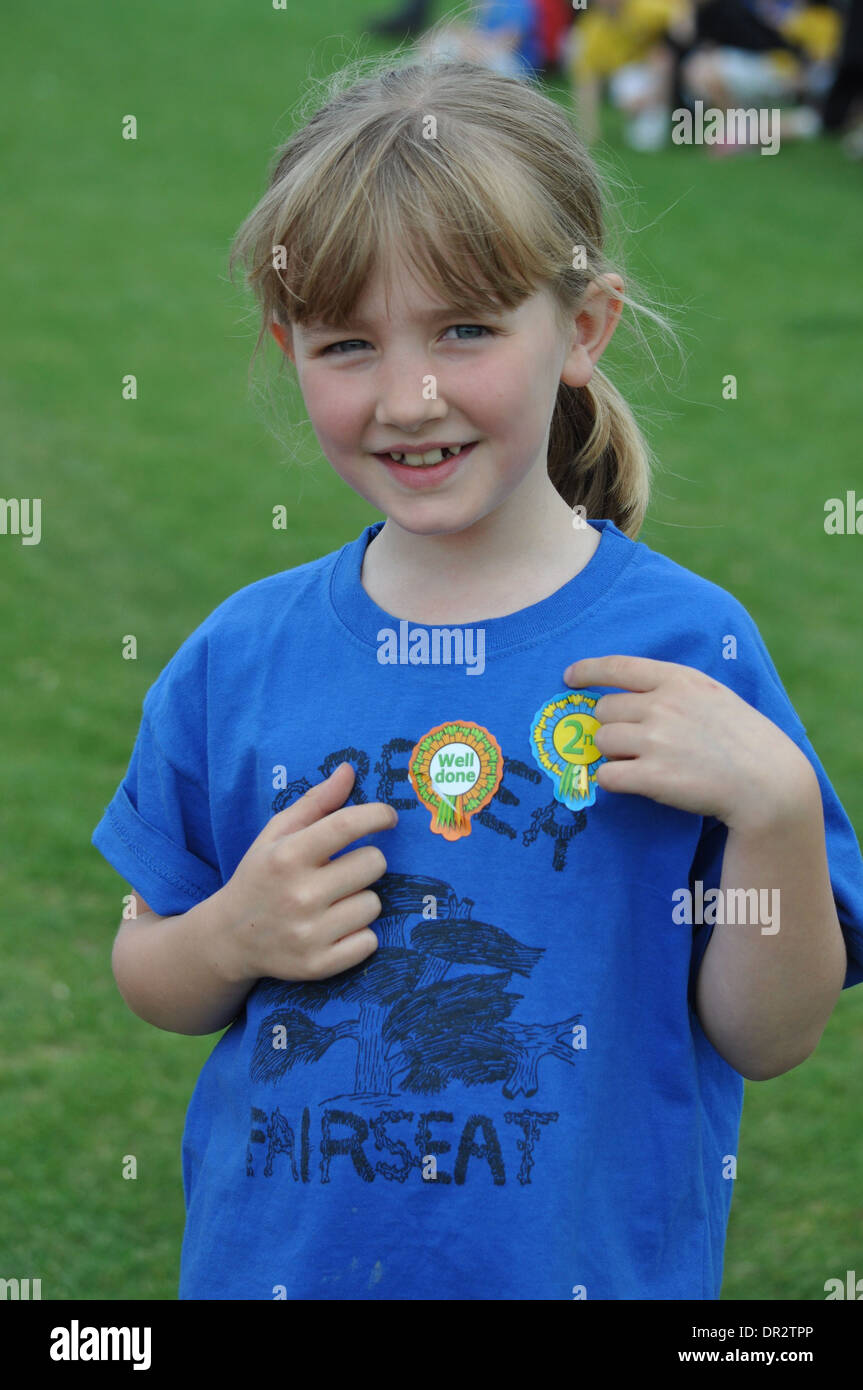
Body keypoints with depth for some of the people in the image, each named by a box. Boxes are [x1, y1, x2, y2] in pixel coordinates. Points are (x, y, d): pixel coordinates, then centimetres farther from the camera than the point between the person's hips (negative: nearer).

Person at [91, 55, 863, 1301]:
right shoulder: (242, 654, -4)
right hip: (272, 1256, 2)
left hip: (589, 1266, -1)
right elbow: (147, 983, 5)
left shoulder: (688, 650, -10)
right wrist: (234, 939, -14)